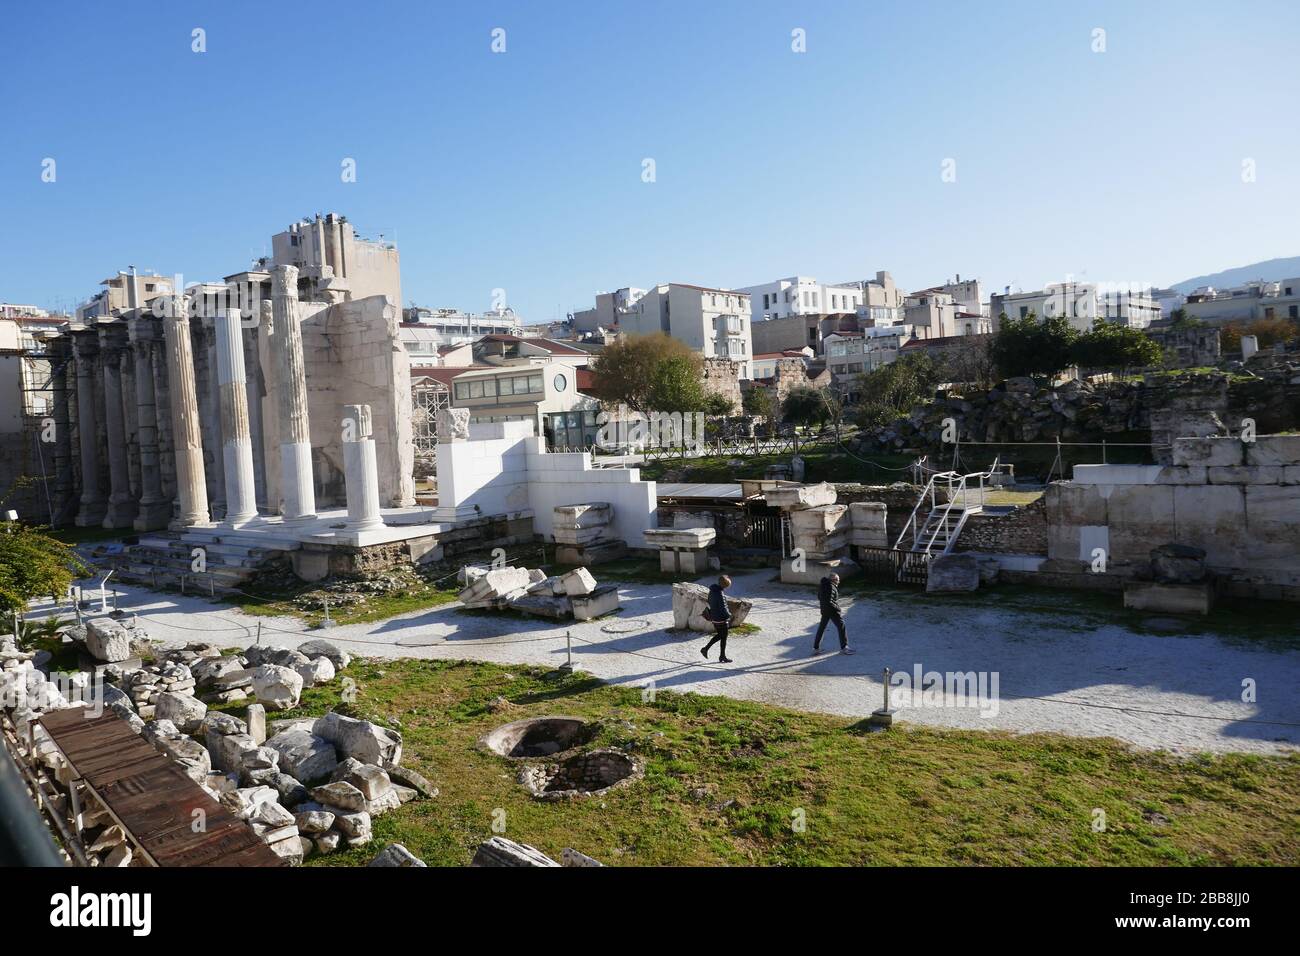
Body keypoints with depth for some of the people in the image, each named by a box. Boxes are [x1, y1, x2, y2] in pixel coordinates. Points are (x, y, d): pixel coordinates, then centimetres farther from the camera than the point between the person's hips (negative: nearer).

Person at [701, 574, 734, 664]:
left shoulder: (712, 590, 2)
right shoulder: (720, 593, -26)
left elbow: (710, 602, 14)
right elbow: (723, 608, -23)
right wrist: (729, 616, -7)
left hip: (714, 618, 8)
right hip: (721, 619, -8)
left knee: (719, 635, 24)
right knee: (723, 638, 8)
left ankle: (705, 648, 23)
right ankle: (722, 657, 20)